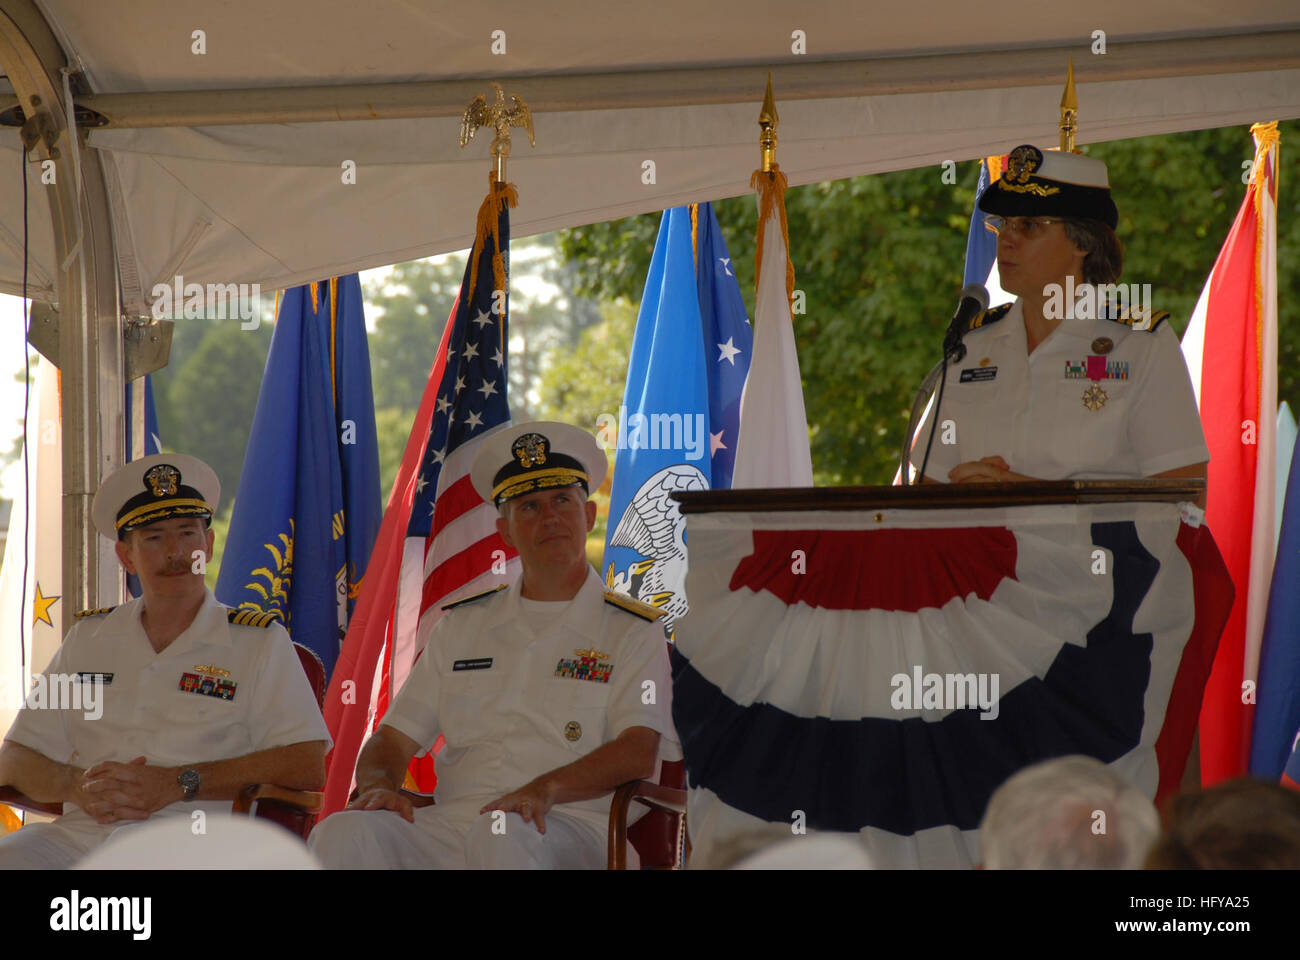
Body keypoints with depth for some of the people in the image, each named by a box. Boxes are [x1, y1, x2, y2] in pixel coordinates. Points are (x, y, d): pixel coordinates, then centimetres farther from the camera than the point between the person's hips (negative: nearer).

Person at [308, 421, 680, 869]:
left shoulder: (634, 631, 11)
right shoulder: (463, 624, 24)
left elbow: (639, 752, -5)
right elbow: (394, 737, 21)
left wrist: (547, 789, -23)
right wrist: (378, 784, -4)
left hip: (571, 827, -4)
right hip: (453, 823, 4)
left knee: (501, 836, -41)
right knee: (345, 832, -28)